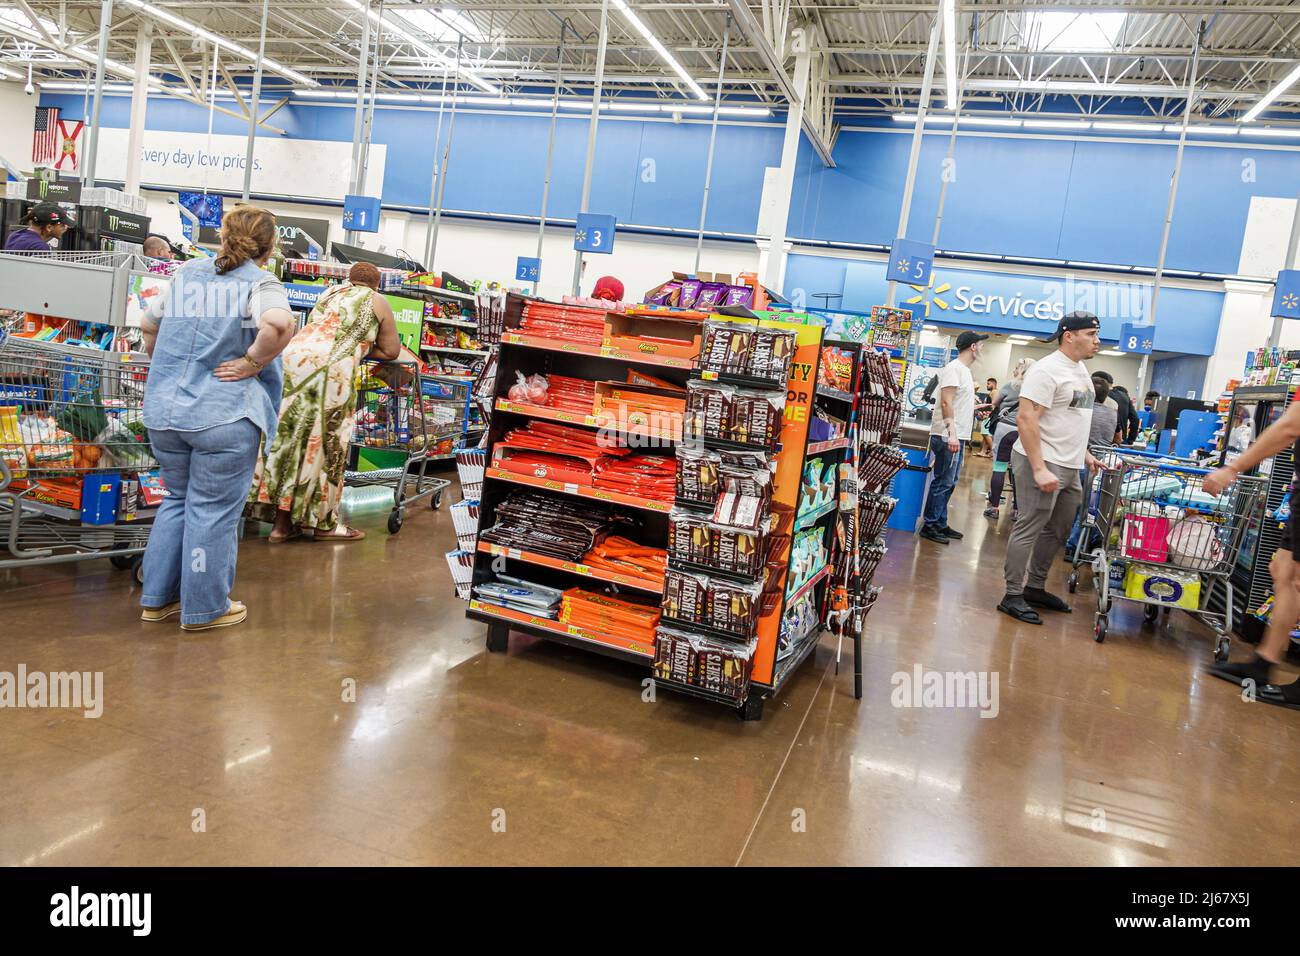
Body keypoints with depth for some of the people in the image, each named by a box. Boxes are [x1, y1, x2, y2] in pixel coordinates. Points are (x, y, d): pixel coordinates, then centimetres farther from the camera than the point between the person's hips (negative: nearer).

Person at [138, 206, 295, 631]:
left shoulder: (186, 272, 10)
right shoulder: (260, 283, -8)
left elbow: (149, 326, 18)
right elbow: (279, 324, -30)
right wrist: (253, 362, -17)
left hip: (164, 412, 6)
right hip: (226, 417, -6)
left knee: (178, 500, 21)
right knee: (212, 510, 5)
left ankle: (157, 598, 29)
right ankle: (204, 608, 16)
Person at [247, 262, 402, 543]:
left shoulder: (330, 292, 32)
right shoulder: (376, 301, 17)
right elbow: (392, 351, 19)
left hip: (291, 358, 6)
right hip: (328, 368, -5)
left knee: (288, 438, 6)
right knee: (324, 444, 1)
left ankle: (282, 522, 10)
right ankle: (323, 523, 8)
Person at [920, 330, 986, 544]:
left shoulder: (964, 370, 18)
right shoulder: (954, 368, -12)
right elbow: (946, 402, -20)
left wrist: (977, 407, 38)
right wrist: (951, 432, -27)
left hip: (957, 436, 10)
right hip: (948, 436, -10)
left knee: (949, 483, 13)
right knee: (943, 482, -7)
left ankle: (940, 524, 20)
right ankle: (929, 526, -1)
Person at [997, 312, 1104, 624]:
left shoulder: (1081, 370, 15)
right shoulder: (1048, 370, -14)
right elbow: (1026, 418, -21)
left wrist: (1084, 452, 22)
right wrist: (1039, 470, -26)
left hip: (1069, 467, 10)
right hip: (1044, 464, -10)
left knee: (1056, 531, 15)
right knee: (1029, 529, -5)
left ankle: (1035, 588, 26)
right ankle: (1013, 596, 2)